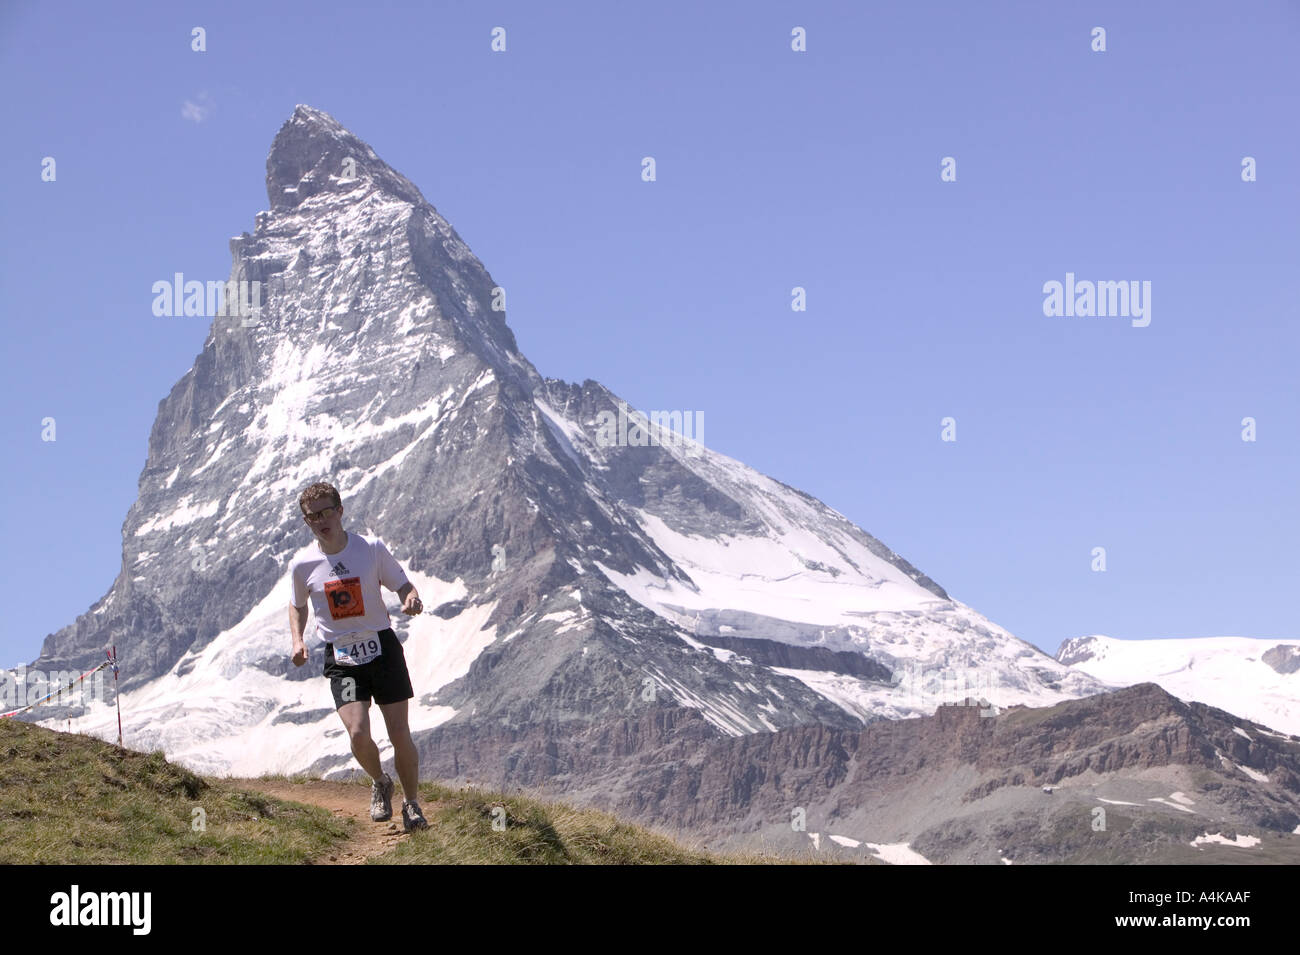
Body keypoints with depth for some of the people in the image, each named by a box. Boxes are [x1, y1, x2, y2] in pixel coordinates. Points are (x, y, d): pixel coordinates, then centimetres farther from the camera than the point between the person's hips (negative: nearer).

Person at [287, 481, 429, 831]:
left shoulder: (372, 548, -6)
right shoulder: (302, 566, -3)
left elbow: (403, 585, 3)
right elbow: (297, 606, 15)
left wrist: (412, 600, -21)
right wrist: (298, 641, -2)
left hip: (382, 647, 0)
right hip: (341, 657, 0)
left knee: (400, 734, -2)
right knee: (358, 734, -16)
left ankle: (412, 803, 21)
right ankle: (380, 783, 16)